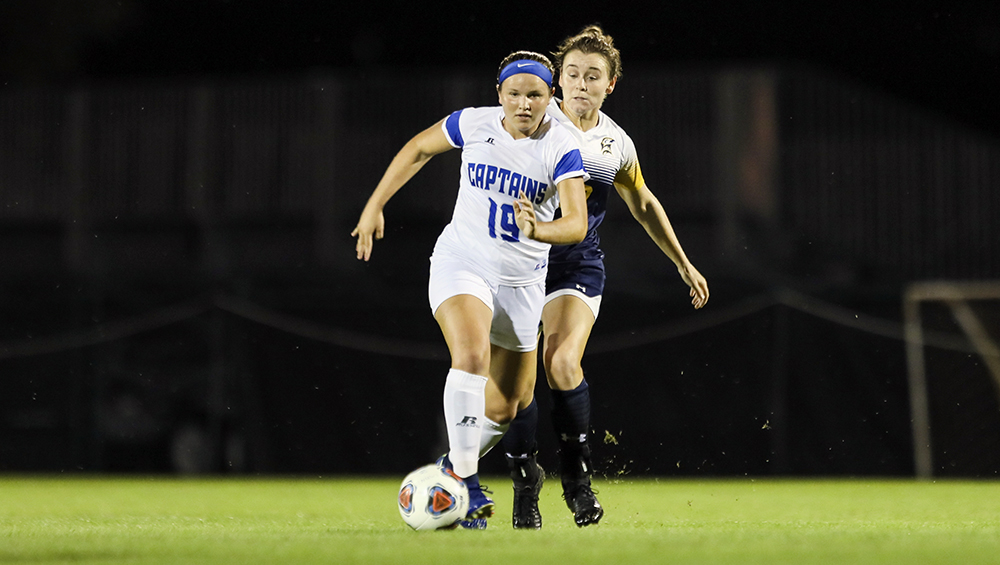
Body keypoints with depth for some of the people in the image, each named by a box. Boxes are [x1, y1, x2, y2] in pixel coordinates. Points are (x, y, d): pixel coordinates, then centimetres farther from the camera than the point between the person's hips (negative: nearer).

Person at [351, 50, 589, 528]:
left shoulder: (561, 149, -13)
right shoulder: (473, 124, -8)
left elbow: (576, 223, -24)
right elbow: (418, 149, 10)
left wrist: (537, 230, -45)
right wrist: (374, 208, 9)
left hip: (522, 280, 2)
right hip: (461, 263, -1)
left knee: (507, 408, 7)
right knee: (471, 354, -30)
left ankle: (454, 463, 35)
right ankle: (464, 482, -28)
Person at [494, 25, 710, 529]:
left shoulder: (617, 145, 6)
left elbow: (644, 206, 22)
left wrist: (684, 265, 27)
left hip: (578, 264, 1)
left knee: (562, 364, -21)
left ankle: (577, 476, -2)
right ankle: (524, 480, 13)